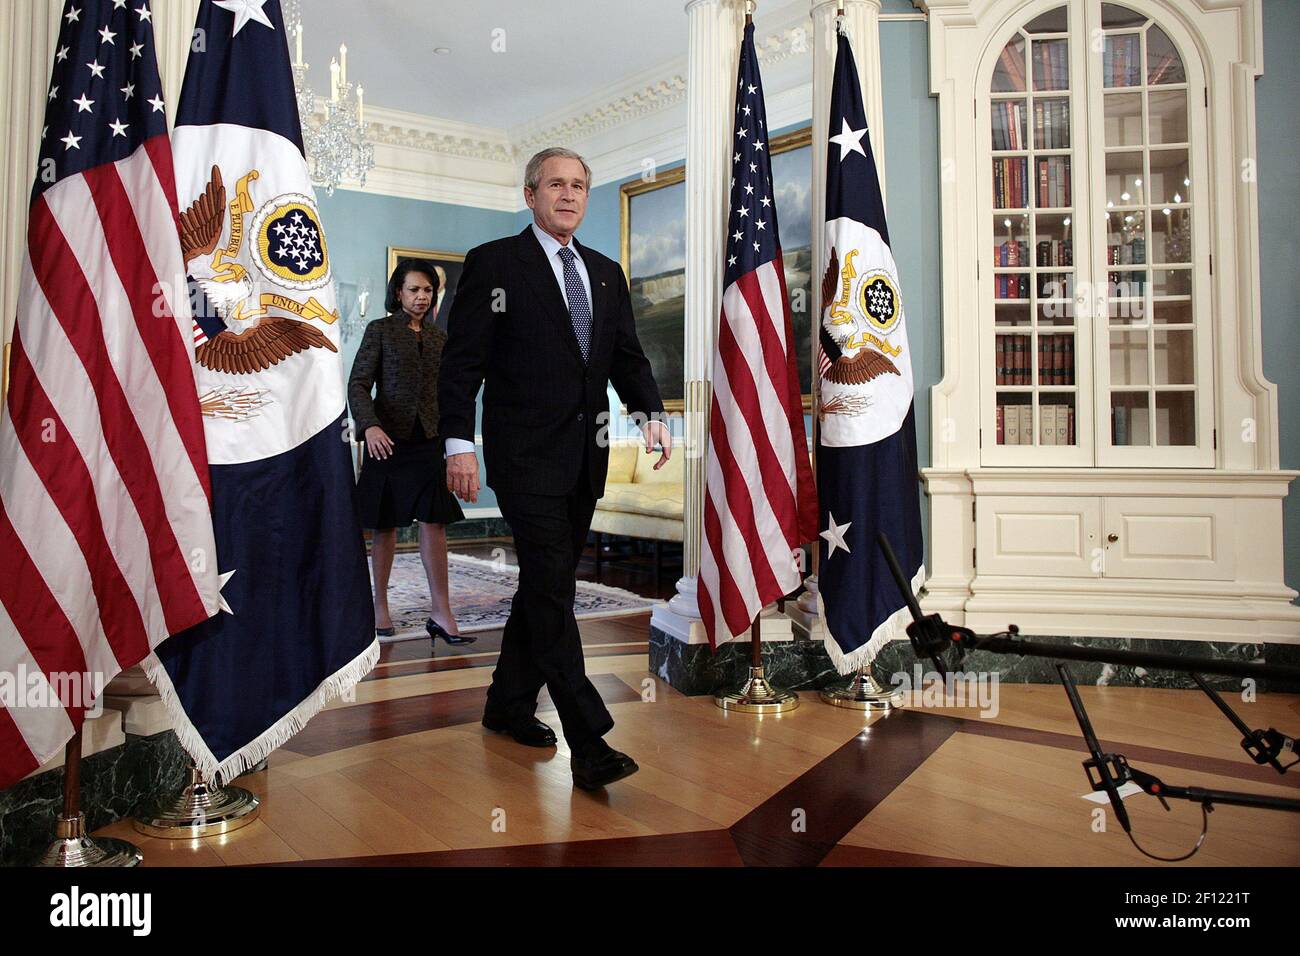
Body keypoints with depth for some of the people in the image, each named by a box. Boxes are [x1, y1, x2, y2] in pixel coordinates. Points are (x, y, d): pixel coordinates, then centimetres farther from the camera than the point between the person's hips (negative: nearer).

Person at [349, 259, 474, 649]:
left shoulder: (439, 338, 13)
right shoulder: (380, 330, 0)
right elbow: (358, 384, -7)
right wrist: (369, 426, -23)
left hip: (429, 441, 3)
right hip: (389, 440, -3)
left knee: (434, 523, -4)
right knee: (385, 526, 5)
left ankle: (441, 613, -3)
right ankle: (380, 606, 19)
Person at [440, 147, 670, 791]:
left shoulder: (606, 273, 16)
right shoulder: (493, 264, 0)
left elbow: (627, 356, 13)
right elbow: (462, 361, -5)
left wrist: (650, 412, -6)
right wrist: (459, 443, -15)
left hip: (585, 454, 6)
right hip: (525, 452, -6)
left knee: (545, 585, 13)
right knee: (553, 589, -11)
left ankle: (509, 705, 29)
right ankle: (589, 743, -10)